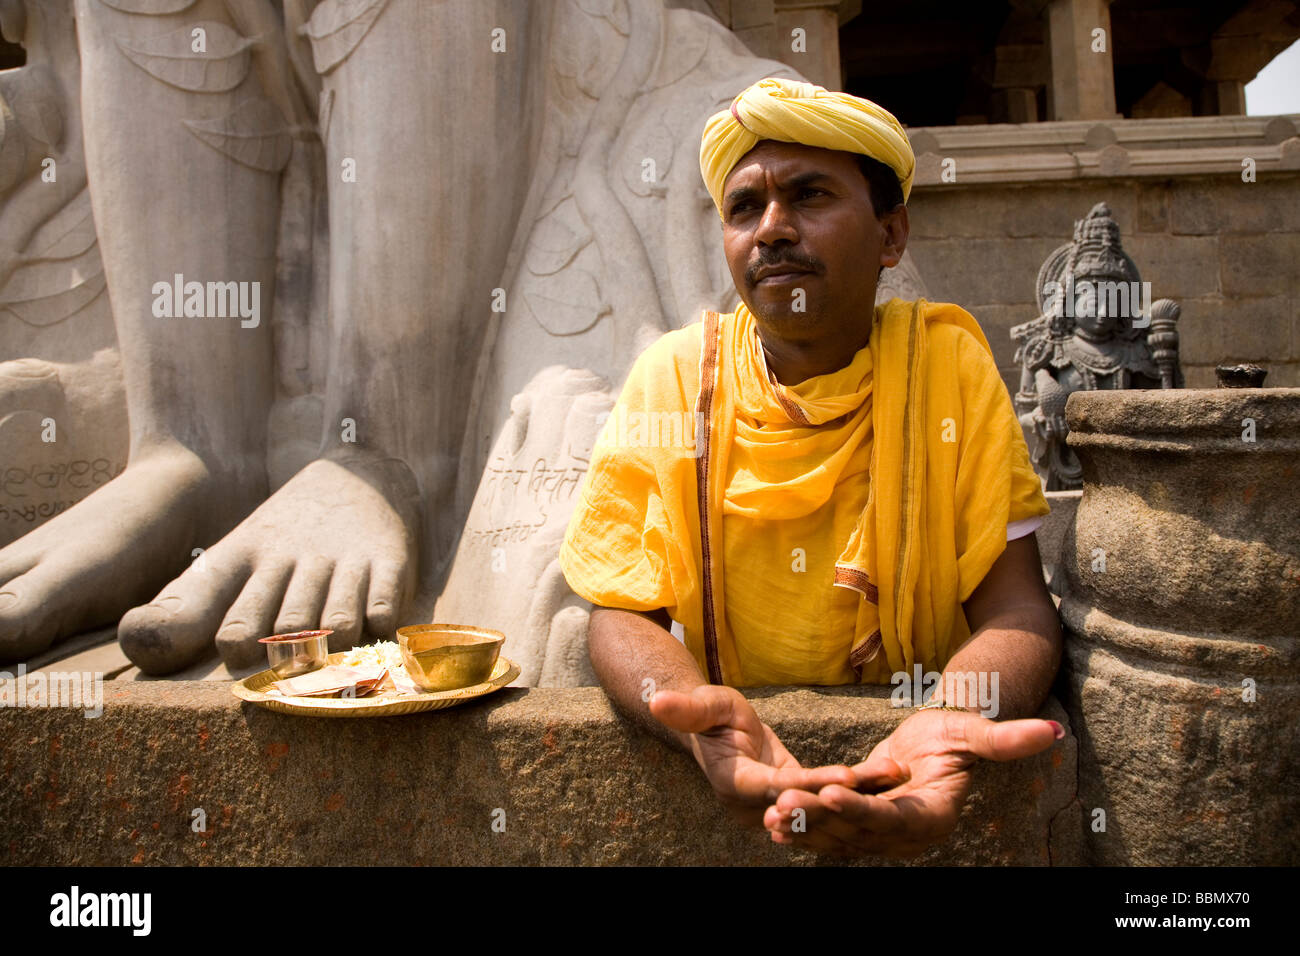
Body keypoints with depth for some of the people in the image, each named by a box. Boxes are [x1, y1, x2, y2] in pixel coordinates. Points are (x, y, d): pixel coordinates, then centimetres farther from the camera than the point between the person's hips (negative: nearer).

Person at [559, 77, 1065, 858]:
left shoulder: (948, 361, -4)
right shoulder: (674, 377, -4)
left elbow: (1014, 604, -7)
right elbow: (624, 612, -6)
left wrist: (950, 722, -27)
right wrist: (696, 713, -27)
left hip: (907, 751, 1)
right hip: (741, 763, 0)